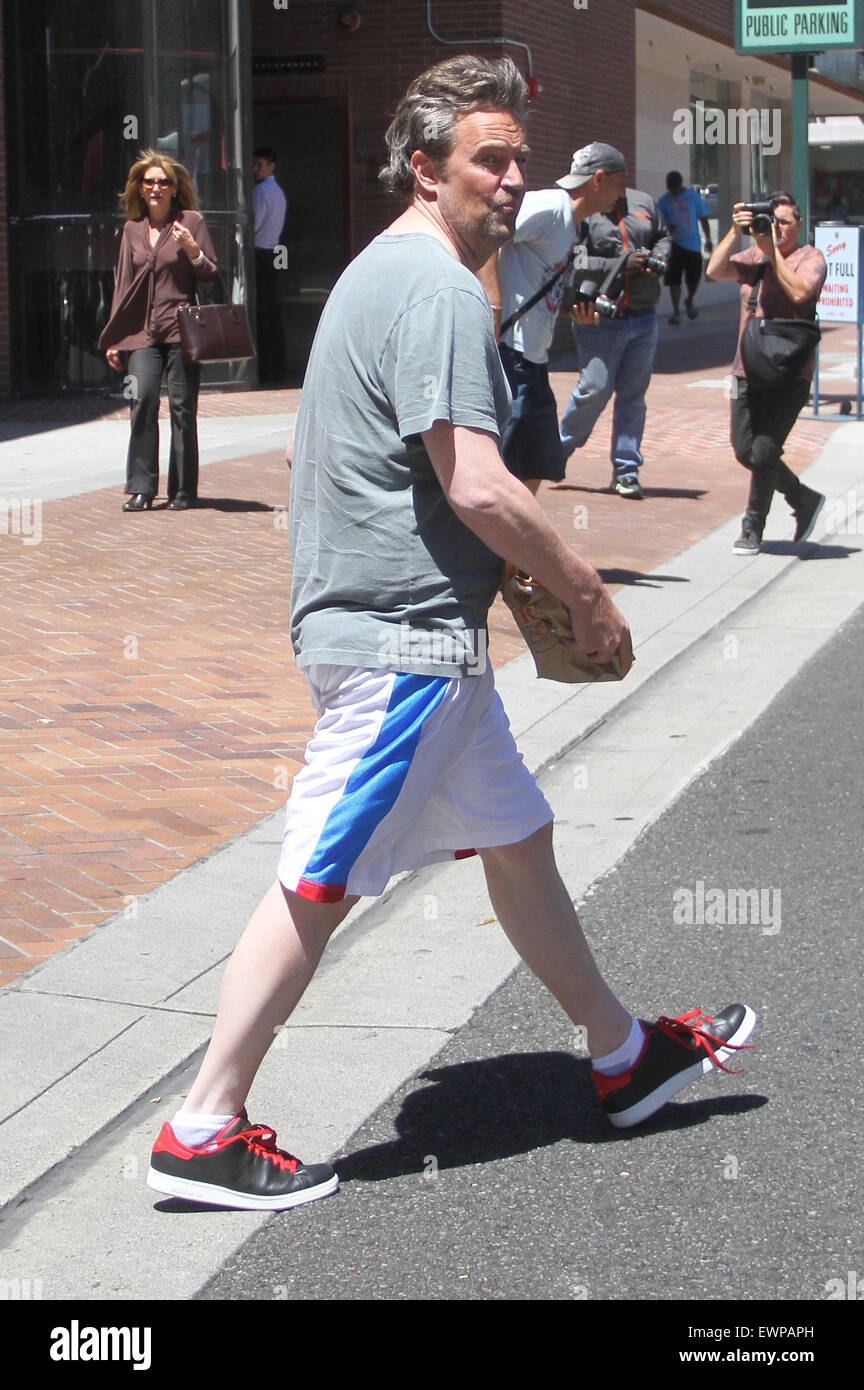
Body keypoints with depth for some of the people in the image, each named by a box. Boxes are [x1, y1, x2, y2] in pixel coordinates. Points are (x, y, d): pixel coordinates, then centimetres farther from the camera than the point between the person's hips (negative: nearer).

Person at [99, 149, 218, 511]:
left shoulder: (190, 221, 4)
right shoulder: (132, 228, 14)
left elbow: (211, 275, 6)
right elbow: (122, 284, 17)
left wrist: (192, 250, -14)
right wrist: (113, 340, 14)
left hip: (181, 329, -3)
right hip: (142, 331, 3)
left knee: (182, 407, -2)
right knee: (142, 398, -13)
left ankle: (183, 490, 7)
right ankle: (141, 488, -7)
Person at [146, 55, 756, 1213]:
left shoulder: (386, 273, 17)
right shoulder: (439, 289, -16)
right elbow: (478, 489, -23)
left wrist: (526, 584, 22)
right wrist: (589, 595, -10)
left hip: (413, 630, 11)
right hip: (402, 640, -11)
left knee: (516, 836, 18)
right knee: (319, 884, -5)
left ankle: (623, 1054, 31)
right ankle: (204, 1129, 2)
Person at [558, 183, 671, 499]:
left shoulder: (643, 203, 10)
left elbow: (663, 236, 23)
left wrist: (659, 259, 0)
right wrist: (622, 265, -21)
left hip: (643, 318, 5)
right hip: (600, 319, -5)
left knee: (634, 393, 5)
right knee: (596, 389, -7)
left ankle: (626, 470, 12)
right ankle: (559, 450, 17)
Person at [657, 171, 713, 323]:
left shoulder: (694, 197, 2)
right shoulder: (663, 200, 2)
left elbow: (703, 218, 9)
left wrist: (708, 239, 6)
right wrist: (668, 227, -18)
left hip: (692, 245, 0)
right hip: (673, 245, 0)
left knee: (693, 279, 2)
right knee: (674, 280, -7)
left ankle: (689, 302, 31)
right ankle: (676, 311, -1)